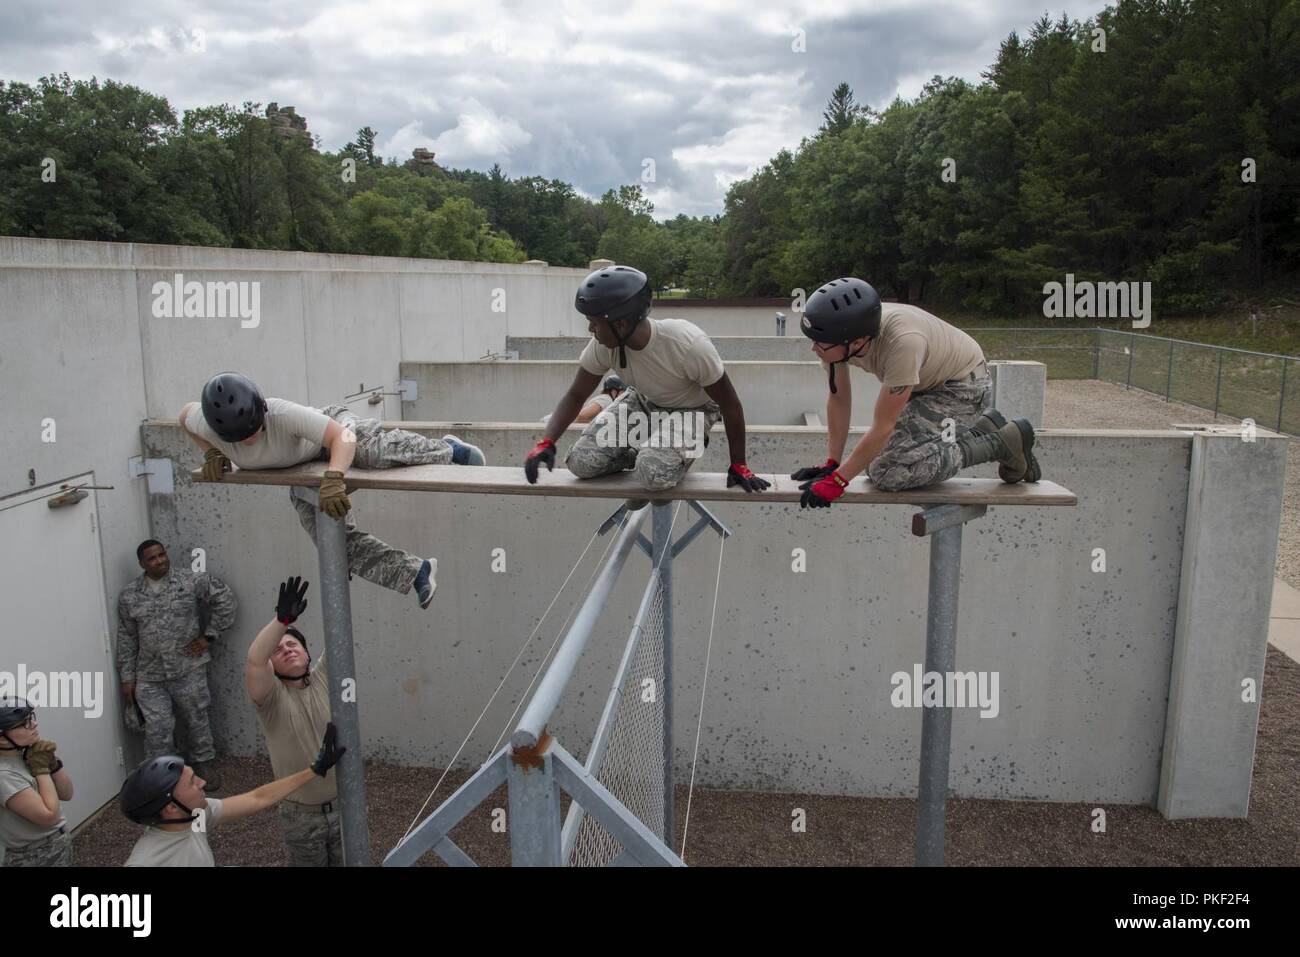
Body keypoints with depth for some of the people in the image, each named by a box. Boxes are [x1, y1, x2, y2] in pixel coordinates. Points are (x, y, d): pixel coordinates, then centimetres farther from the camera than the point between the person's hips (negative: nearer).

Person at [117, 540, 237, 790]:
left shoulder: (190, 580, -5)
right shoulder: (129, 596, 4)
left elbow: (226, 598, -2)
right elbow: (126, 638, 8)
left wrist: (209, 635, -4)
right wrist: (127, 677, 6)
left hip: (188, 669, -1)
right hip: (149, 676, 1)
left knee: (197, 719, 10)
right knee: (157, 729, 0)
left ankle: (204, 764, 30)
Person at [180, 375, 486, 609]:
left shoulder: (281, 413, -41)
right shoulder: (207, 425, -27)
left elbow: (343, 436, -44)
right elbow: (184, 415, -1)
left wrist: (333, 478, -57)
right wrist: (212, 453, -11)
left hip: (331, 428, -5)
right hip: (302, 471, 5)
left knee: (378, 452, -37)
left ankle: (446, 449, -7)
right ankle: (415, 573, 1)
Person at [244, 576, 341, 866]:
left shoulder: (323, 679, 0)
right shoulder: (271, 696, -9)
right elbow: (254, 659, -29)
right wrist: (282, 619, -45)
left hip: (344, 805, 2)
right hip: (301, 815, -2)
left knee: (347, 863, 14)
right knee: (308, 863, 14)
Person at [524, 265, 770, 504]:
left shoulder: (688, 344, -35)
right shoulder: (604, 345, -22)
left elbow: (729, 403, -23)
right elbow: (576, 396, -9)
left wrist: (739, 466, -18)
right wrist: (546, 443, -25)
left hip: (691, 410, -4)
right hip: (643, 402, 5)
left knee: (653, 473, -33)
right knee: (582, 462, -15)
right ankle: (647, 453, 10)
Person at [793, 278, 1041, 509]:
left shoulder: (902, 342, -40)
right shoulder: (836, 337, -21)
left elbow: (882, 428, -34)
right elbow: (838, 399, -7)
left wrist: (837, 481, -30)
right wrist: (831, 463, -10)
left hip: (963, 384, -8)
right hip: (924, 384, 8)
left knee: (888, 472, -20)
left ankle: (1001, 444, -5)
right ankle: (981, 426, 18)